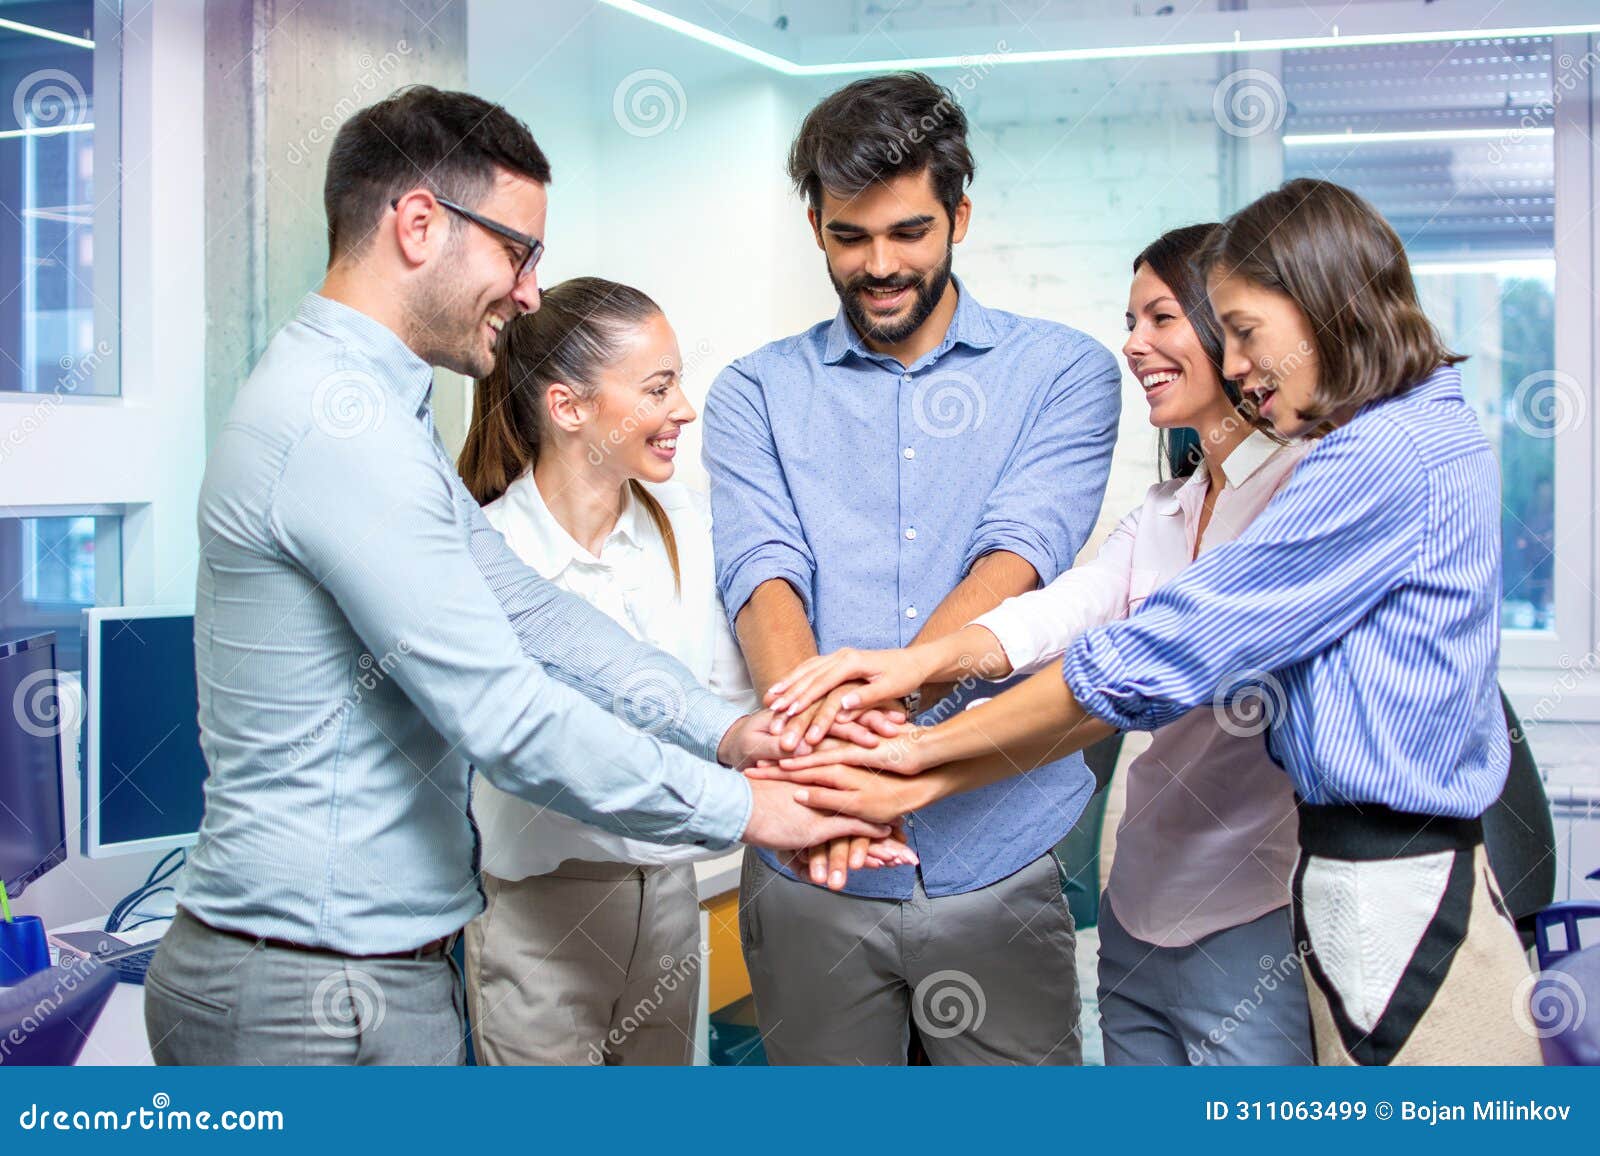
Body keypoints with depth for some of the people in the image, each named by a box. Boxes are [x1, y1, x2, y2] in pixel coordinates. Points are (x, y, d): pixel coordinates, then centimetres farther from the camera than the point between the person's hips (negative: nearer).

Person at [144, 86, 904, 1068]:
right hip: (321, 990, -10)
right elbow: (503, 714, -24)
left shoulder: (360, 407, 13)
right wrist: (742, 809, -16)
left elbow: (528, 611, 9)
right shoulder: (343, 424, -21)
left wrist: (724, 727, -1)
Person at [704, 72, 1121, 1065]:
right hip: (810, 872, 1)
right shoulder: (757, 394, 6)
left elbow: (1016, 560, -13)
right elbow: (765, 580, -10)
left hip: (998, 862, -1)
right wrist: (818, 749, -30)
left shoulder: (1063, 371, 3)